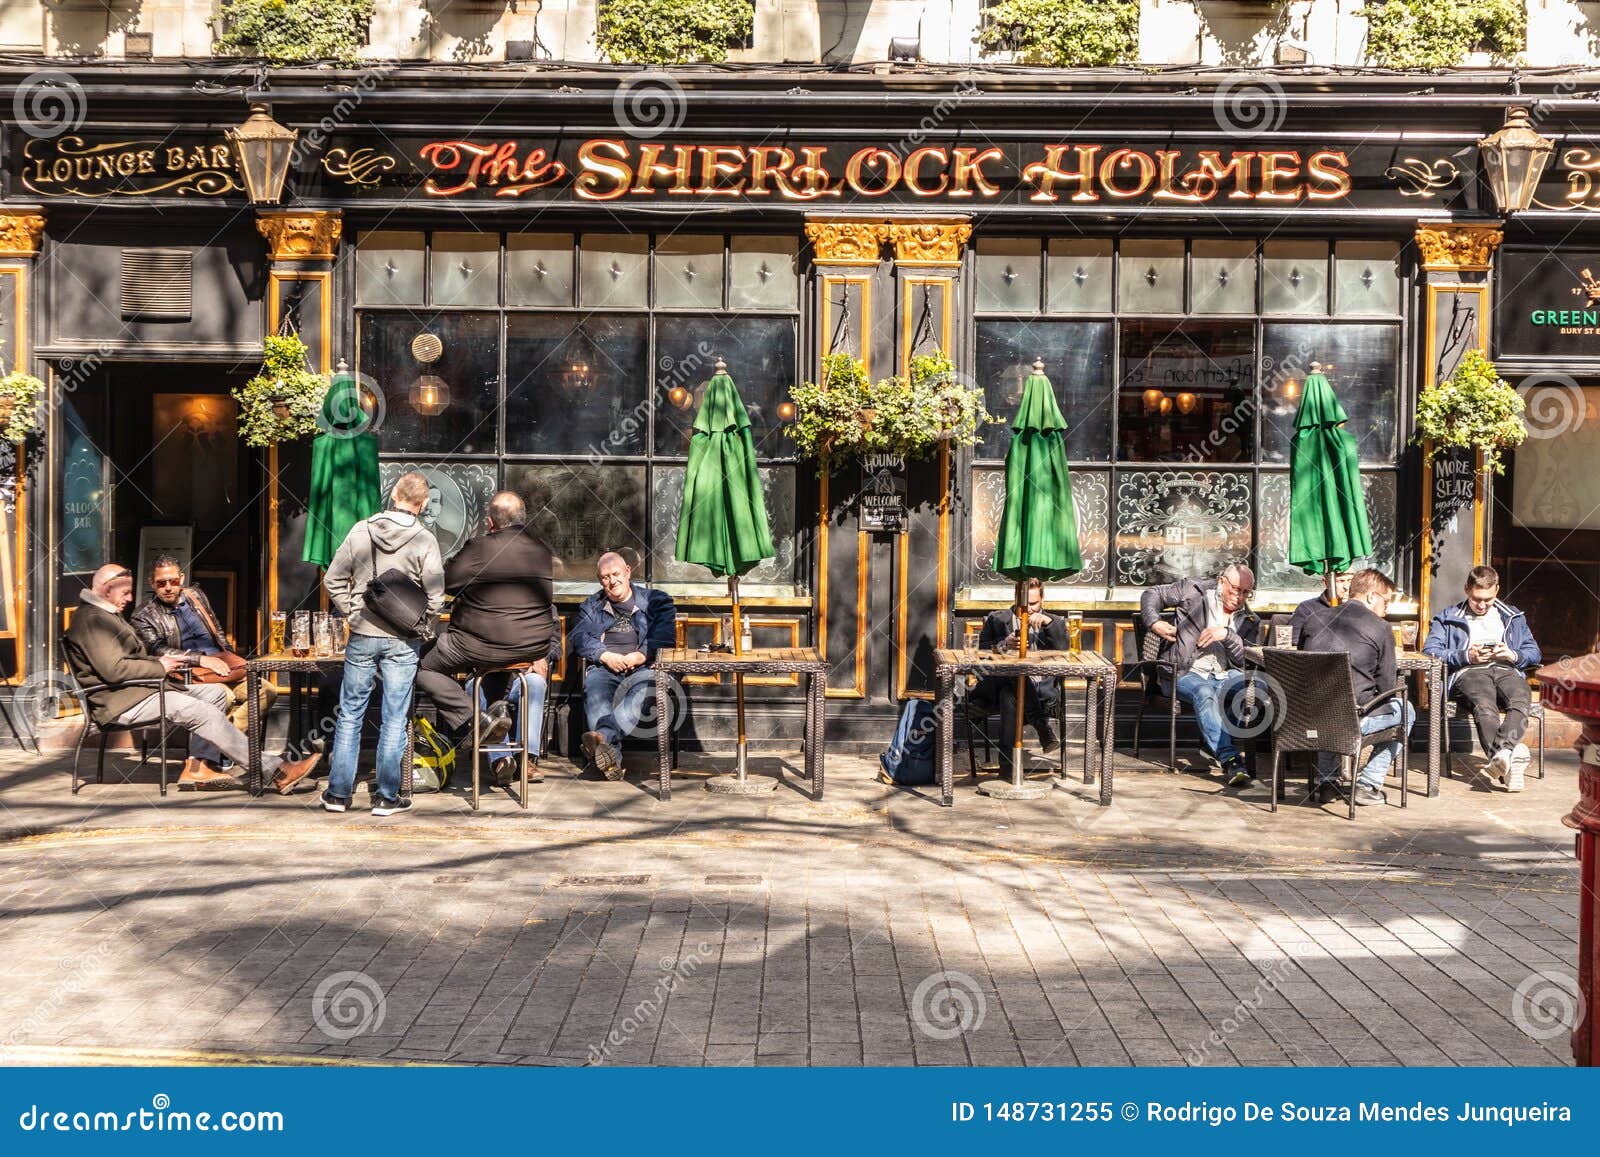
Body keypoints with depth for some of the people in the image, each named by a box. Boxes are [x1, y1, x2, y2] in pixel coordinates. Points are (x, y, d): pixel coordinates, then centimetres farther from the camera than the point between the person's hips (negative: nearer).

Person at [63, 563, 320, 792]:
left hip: (139, 690, 11)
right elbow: (114, 669, -23)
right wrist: (159, 666, -10)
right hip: (120, 702, -11)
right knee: (202, 712, -23)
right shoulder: (91, 619, -12)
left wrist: (160, 660, 8)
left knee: (217, 693, 3)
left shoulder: (106, 615, 24)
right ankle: (277, 771, -25)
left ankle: (198, 767, -11)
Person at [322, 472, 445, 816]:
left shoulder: (360, 531, -1)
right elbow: (435, 597, -11)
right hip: (402, 642, -2)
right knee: (394, 718, 5)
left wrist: (353, 613, 8)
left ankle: (339, 791, 16)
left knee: (350, 712, 12)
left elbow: (333, 580, 2)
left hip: (362, 636, 2)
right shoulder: (424, 540, -9)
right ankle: (386, 796, 9)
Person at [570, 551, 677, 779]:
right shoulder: (591, 606, 29)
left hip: (644, 668, -1)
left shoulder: (655, 600, 19)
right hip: (604, 667, 1)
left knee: (640, 691, -38)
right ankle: (612, 754, -54)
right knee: (595, 690, -35)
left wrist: (641, 655, -14)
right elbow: (579, 637, 11)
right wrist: (605, 655, -8)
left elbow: (665, 637, 4)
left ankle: (603, 735, -59)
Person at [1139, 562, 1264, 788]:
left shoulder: (1250, 622, 13)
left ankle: (1214, 741, -22)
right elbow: (1152, 594, 13)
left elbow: (1248, 659, -1)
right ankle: (1230, 759, -48)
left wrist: (1227, 635, -16)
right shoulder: (1194, 591, 7)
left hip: (1225, 676, 4)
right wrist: (1154, 623, -5)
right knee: (1204, 693, -38)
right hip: (1186, 673, -4)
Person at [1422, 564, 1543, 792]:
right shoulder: (1448, 617, 23)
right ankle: (1509, 761, -59)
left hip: (1507, 669, 2)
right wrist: (1466, 656, -5)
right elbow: (1429, 651, 9)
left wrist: (1513, 655, 1)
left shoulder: (1513, 617, 32)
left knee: (1521, 698, -37)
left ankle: (1501, 753, -60)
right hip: (1469, 672, -2)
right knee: (1485, 705, -39)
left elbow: (1534, 653, 24)